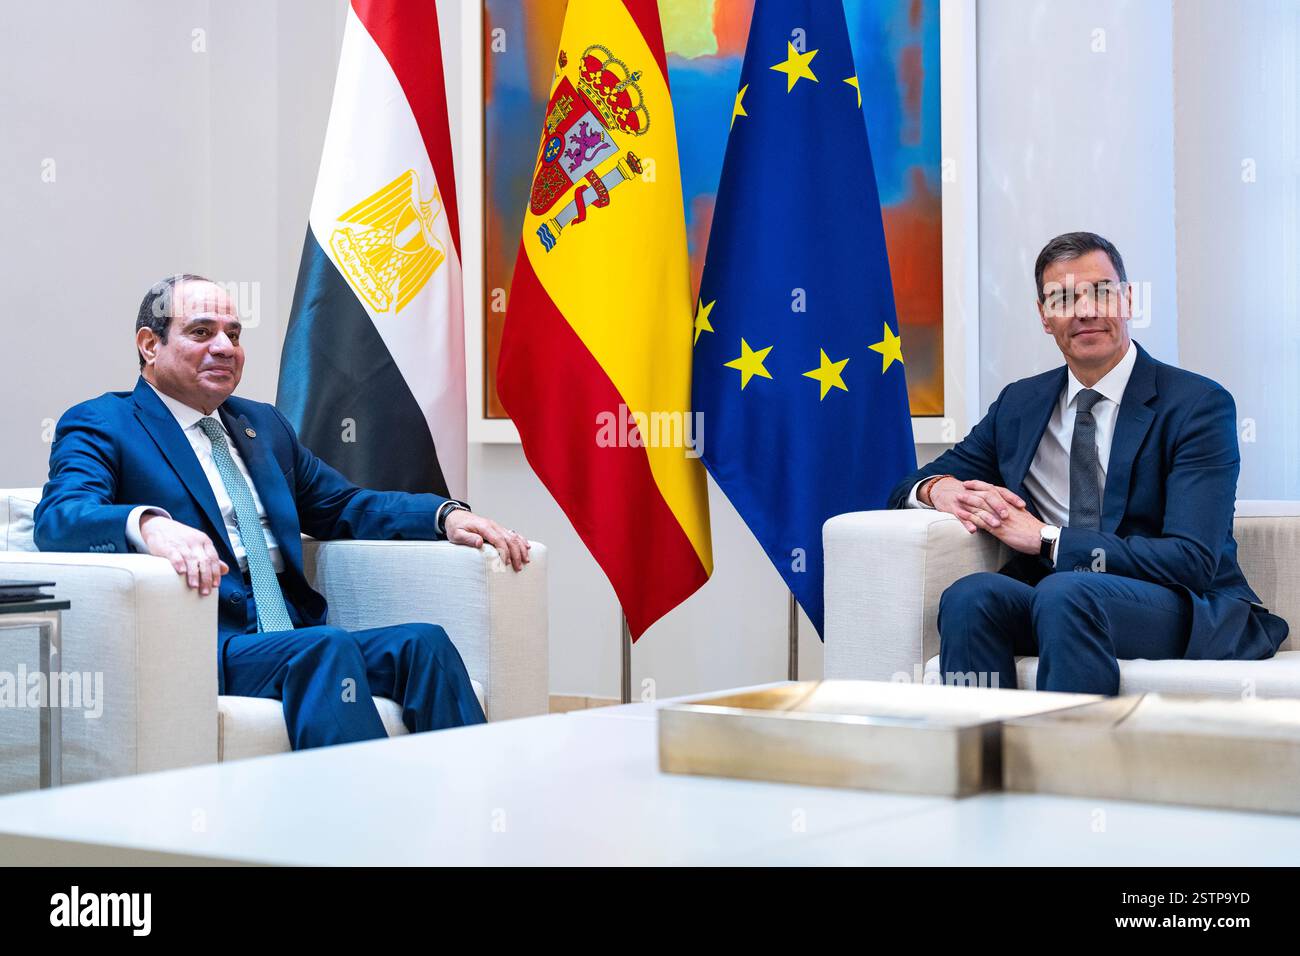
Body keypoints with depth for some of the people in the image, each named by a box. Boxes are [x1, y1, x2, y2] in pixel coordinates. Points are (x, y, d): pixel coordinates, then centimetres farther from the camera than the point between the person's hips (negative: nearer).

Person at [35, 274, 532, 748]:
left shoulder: (262, 422, 26)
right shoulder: (100, 424, 5)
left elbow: (345, 506, 29)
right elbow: (58, 518, -13)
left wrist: (448, 515, 9)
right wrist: (149, 524, -36)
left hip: (300, 640, 6)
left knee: (423, 641, -21)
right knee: (327, 647, -34)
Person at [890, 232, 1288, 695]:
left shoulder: (1199, 404, -2)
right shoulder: (1018, 403, 15)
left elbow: (1192, 560, -12)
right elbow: (913, 484, 19)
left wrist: (1045, 538, -15)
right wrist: (940, 488, -8)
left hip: (1187, 612, -4)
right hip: (1053, 603, 4)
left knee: (1065, 592, -35)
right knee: (969, 594, -29)